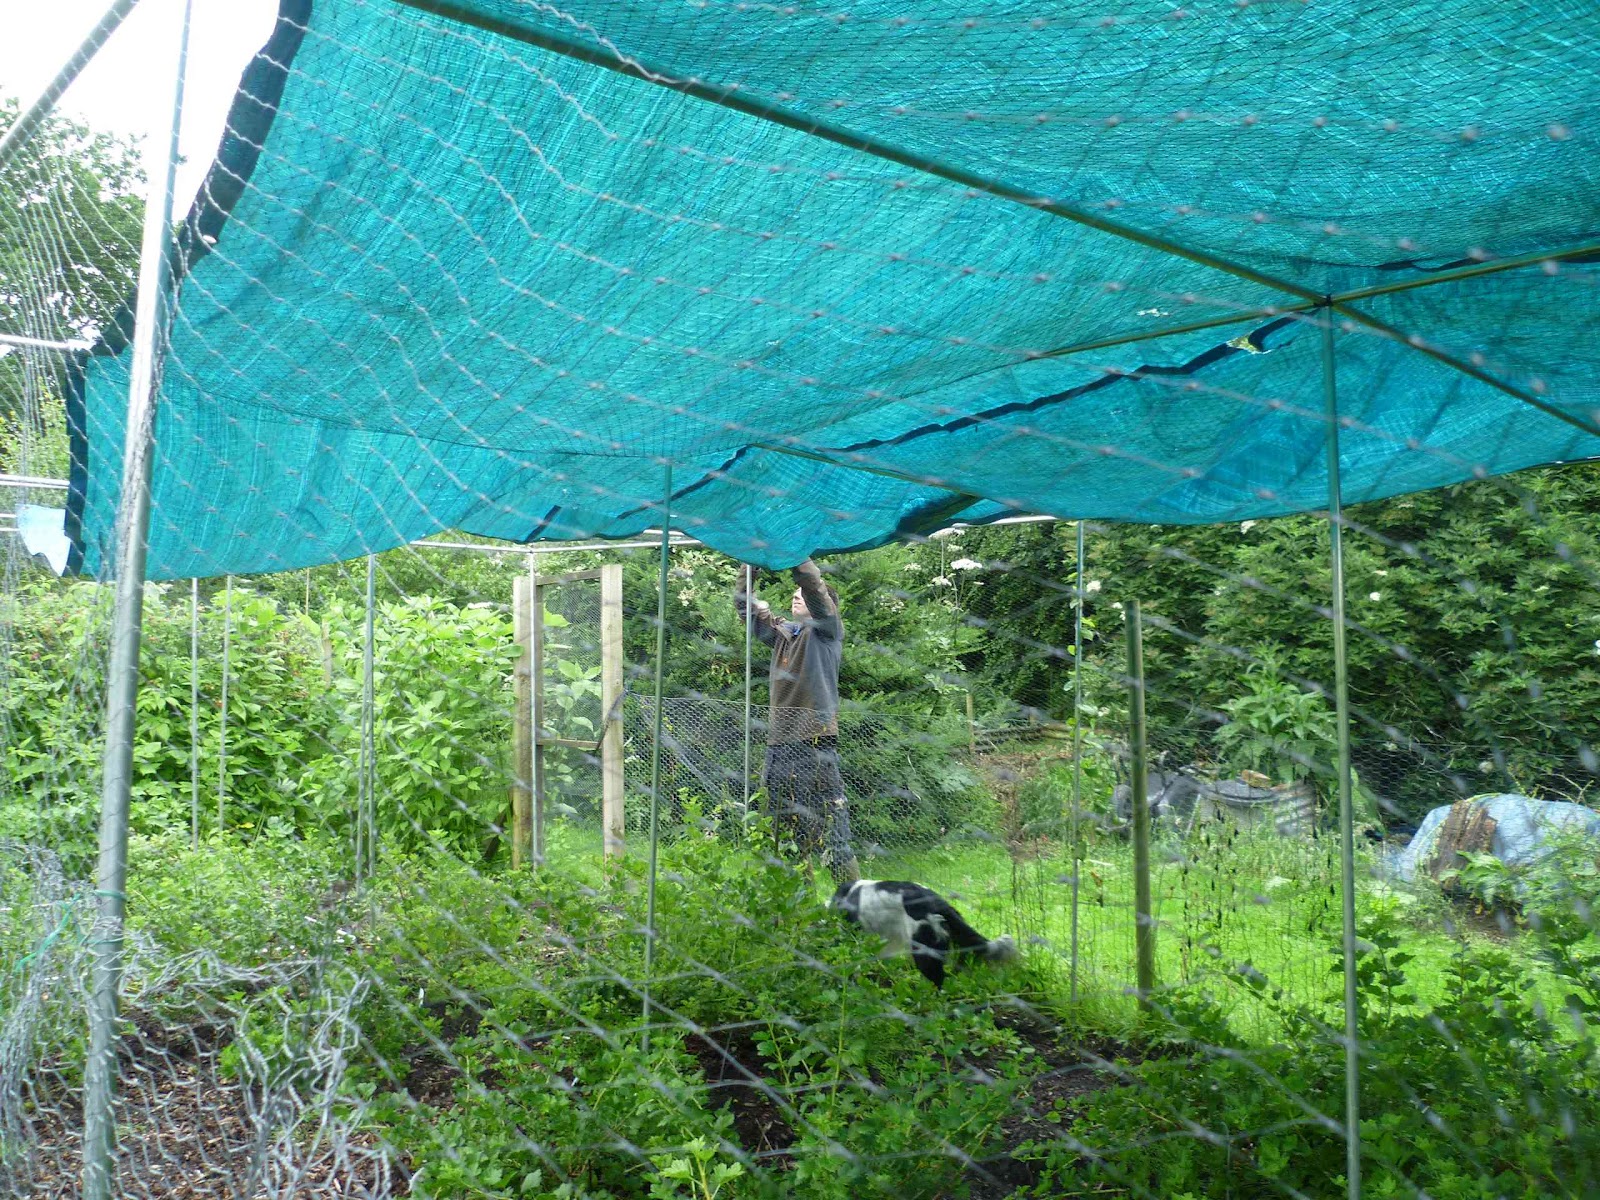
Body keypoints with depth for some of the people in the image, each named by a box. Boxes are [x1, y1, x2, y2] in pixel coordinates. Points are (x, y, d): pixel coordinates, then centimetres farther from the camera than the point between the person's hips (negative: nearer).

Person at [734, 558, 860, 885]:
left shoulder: (827, 631, 0)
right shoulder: (781, 632, 17)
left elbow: (814, 587, -14)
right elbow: (744, 603, 18)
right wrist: (750, 561, 8)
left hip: (815, 747, -7)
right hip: (779, 748, 7)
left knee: (832, 839, -7)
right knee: (787, 839, 12)